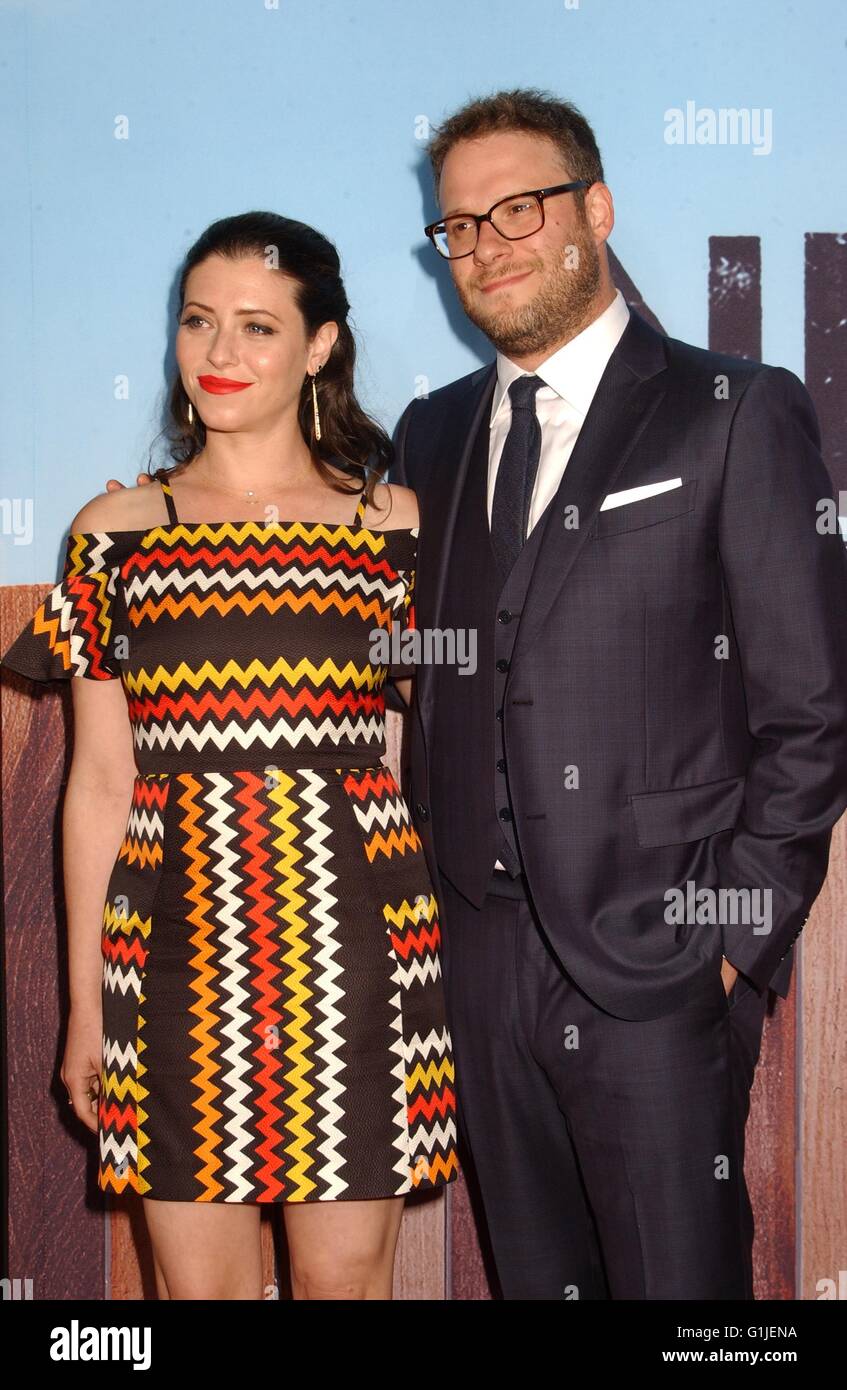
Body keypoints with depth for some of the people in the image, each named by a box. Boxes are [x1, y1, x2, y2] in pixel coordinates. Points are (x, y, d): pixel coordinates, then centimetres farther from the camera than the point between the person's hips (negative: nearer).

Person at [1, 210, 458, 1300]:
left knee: (345, 1275, 7)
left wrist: (444, 965, 1)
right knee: (198, 1284, 8)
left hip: (351, 935, 0)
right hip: (179, 945, 1)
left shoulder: (395, 523, 4)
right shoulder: (116, 532, 6)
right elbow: (99, 780, 6)